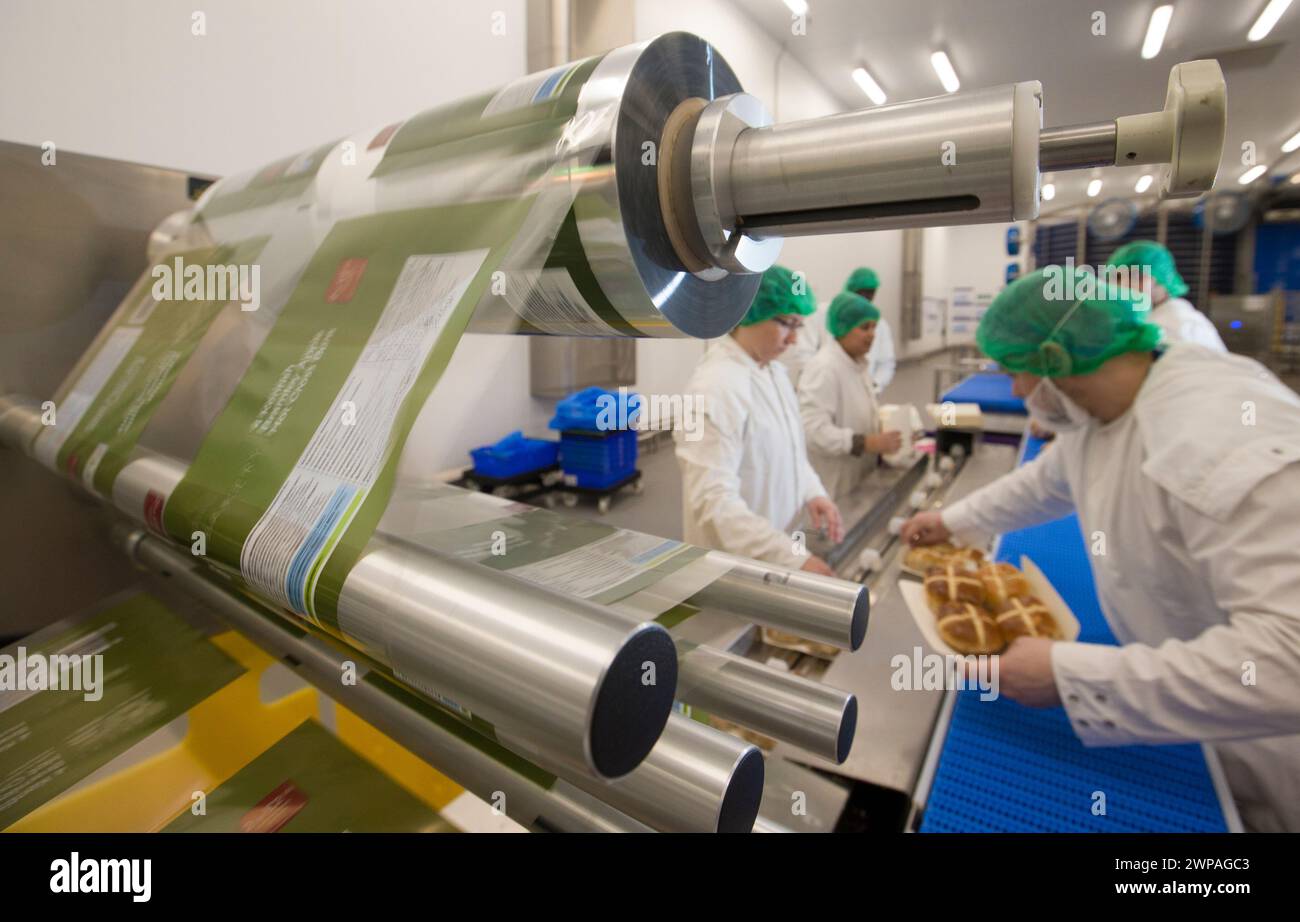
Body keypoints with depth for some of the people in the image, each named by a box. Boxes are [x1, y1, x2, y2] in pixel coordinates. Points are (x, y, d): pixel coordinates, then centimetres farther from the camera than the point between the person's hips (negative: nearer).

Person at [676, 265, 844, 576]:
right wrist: (792, 558, -30)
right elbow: (714, 501, -27)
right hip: (733, 563, -8)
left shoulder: (774, 371, 3)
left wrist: (812, 493, -6)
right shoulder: (715, 388, -24)